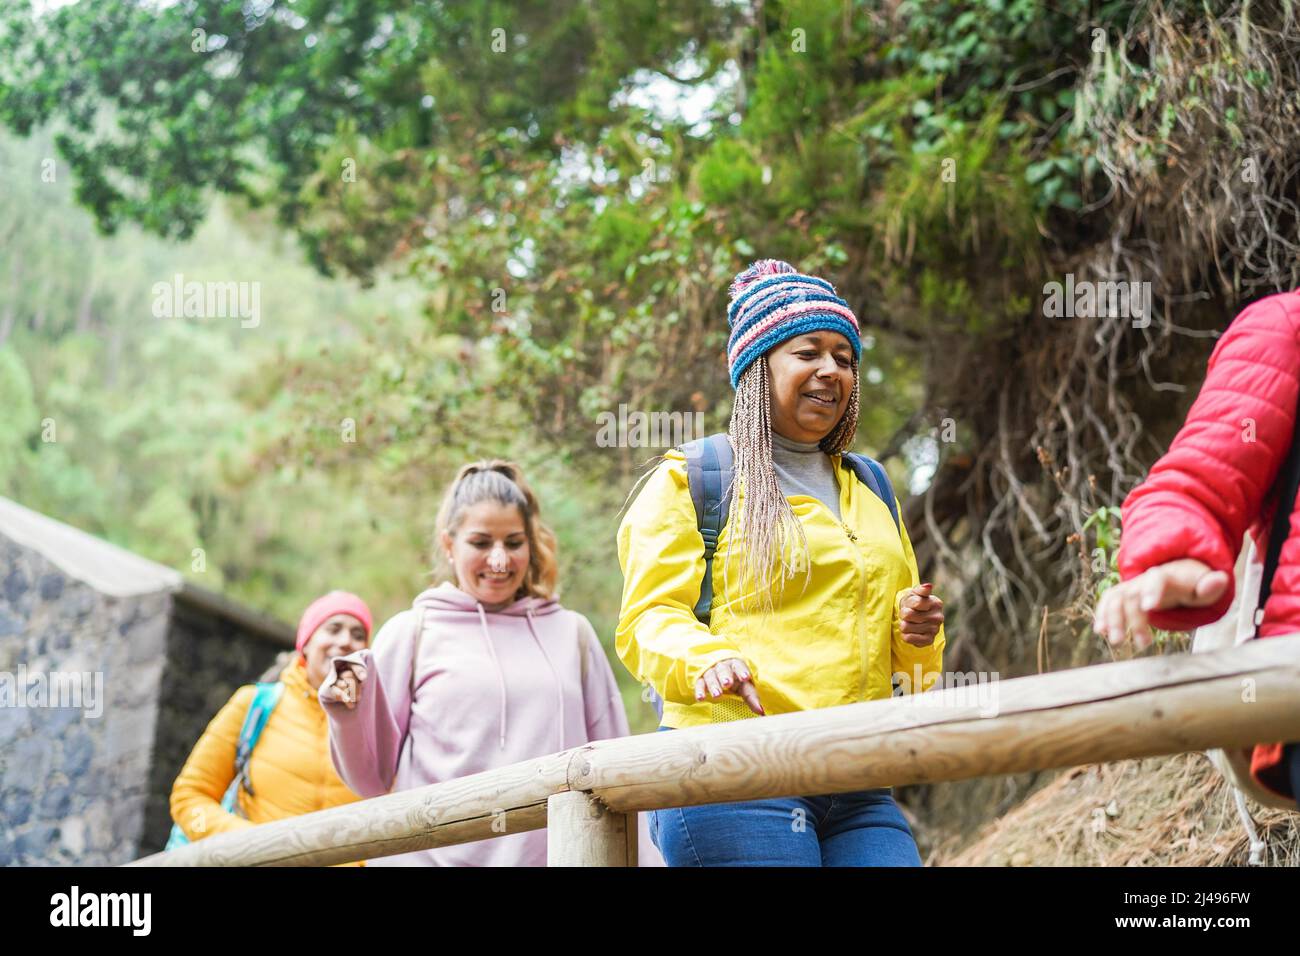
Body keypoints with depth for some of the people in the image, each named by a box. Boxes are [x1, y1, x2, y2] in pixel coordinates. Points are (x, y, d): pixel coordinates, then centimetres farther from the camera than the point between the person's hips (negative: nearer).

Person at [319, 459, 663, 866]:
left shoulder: (572, 634, 12)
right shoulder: (411, 633, 6)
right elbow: (374, 778, 6)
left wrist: (642, 859, 9)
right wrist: (350, 715, -11)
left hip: (551, 852, 2)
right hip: (436, 854, -2)